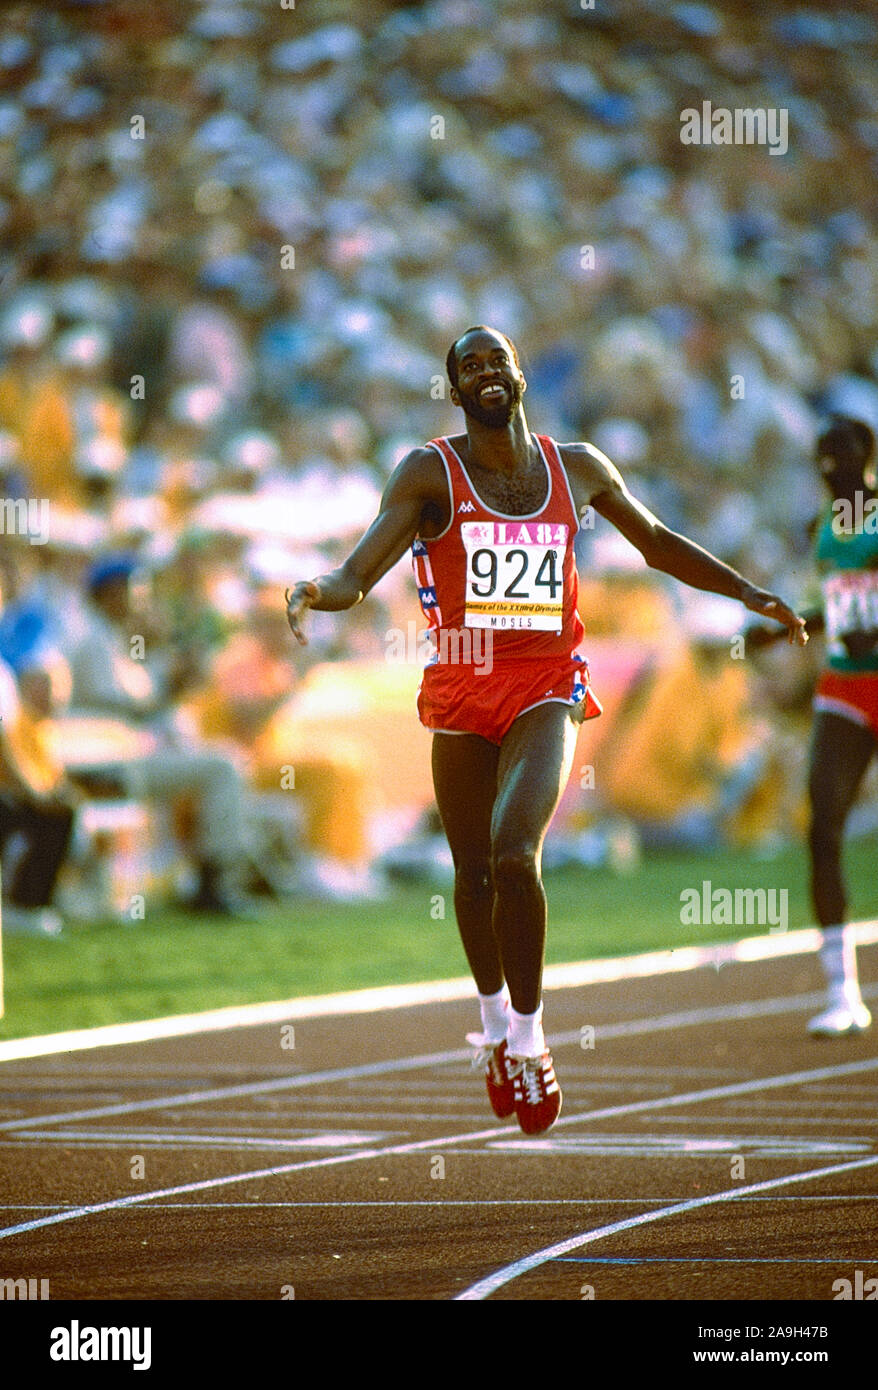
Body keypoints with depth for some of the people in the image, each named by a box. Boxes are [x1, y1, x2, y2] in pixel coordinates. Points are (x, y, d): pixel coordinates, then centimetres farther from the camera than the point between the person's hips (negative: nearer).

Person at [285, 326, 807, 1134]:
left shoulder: (577, 469, 3)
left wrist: (748, 594, 19)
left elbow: (656, 543, 20)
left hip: (546, 694, -1)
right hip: (460, 695, 1)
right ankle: (496, 1022, 39)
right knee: (473, 870, 13)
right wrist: (315, 593, -38)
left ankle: (529, 1037, -8)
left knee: (515, 851, -22)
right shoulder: (429, 475, -5)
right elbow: (357, 576, -16)